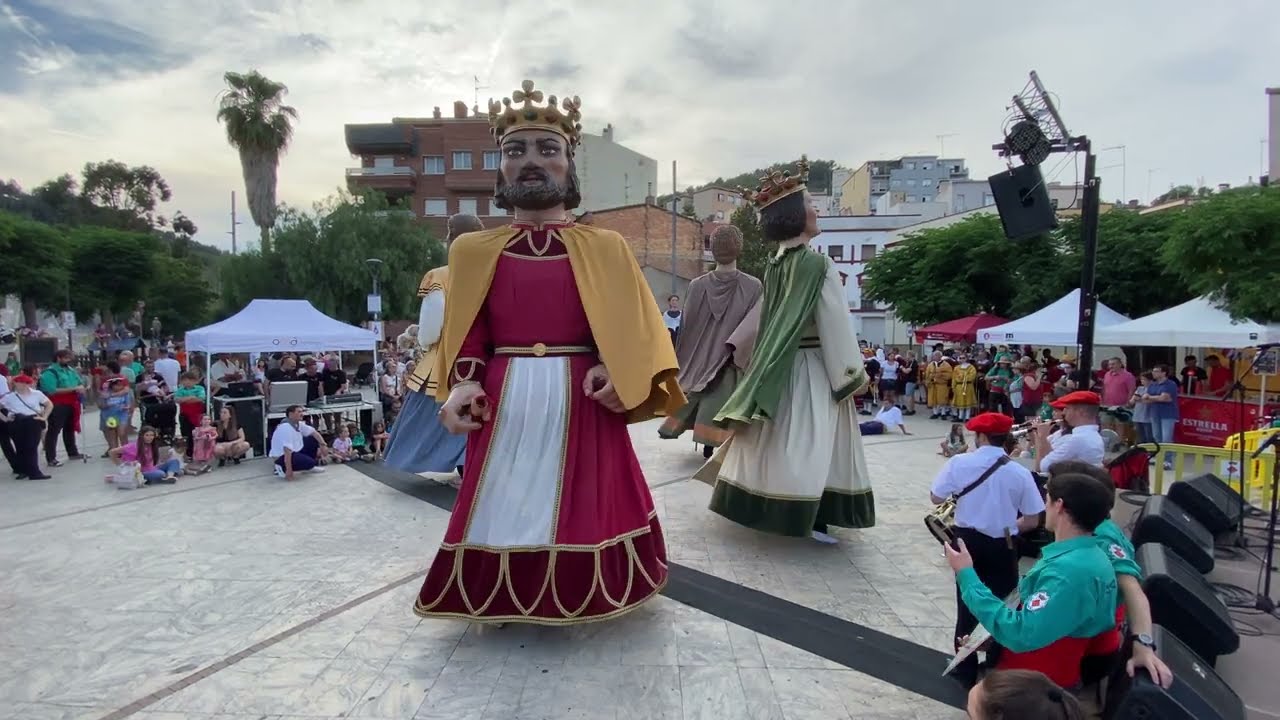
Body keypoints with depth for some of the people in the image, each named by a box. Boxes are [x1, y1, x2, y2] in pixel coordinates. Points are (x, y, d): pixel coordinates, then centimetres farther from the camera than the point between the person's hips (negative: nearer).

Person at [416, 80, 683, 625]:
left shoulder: (605, 248, 4)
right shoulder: (473, 250, 8)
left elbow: (630, 328, 0)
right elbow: (468, 334, 7)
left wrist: (619, 373, -17)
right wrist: (463, 386, -9)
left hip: (581, 400, -1)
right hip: (503, 400, 1)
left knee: (580, 503, 8)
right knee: (505, 504, 9)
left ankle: (578, 595, 29)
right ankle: (502, 598, 28)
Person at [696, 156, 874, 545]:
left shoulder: (775, 265, 6)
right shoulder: (818, 263, -16)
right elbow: (835, 324, -16)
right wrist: (851, 375, -10)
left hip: (781, 368, 8)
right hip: (814, 368, -7)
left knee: (779, 442, 14)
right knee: (811, 445, -1)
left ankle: (768, 509, 23)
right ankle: (812, 519, 6)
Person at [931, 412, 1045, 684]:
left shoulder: (960, 463, -12)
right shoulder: (1020, 473, -9)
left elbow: (936, 498, -5)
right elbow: (1032, 521, -4)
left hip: (968, 541, 1)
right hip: (1002, 547, -1)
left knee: (968, 603, 14)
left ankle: (966, 670, 25)